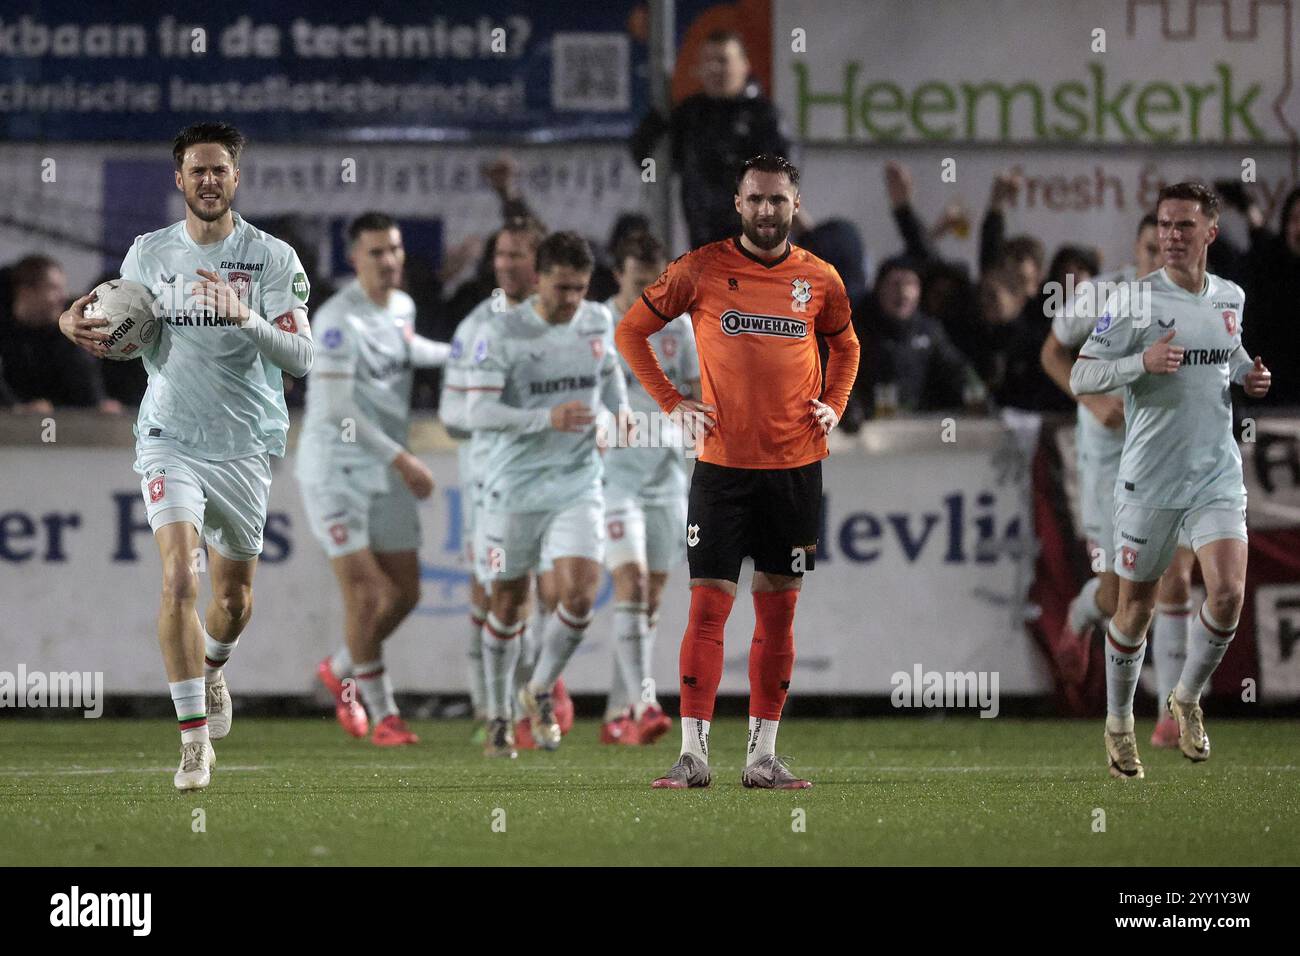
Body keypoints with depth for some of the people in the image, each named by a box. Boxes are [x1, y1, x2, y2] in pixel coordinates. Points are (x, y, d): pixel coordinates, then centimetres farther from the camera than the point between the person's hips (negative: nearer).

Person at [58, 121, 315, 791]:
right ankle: (195, 739, -16)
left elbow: (301, 358, -11)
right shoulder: (148, 253, 4)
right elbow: (117, 335, 17)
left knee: (233, 600, 13)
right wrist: (76, 324, -6)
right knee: (180, 578, -20)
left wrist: (244, 317, -29)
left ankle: (213, 671, 48)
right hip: (170, 440, 0)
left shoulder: (272, 257, -4)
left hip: (246, 447, 0)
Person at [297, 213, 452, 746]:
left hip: (387, 476, 8)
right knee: (364, 594, -10)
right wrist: (400, 457, -22)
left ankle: (339, 671, 31)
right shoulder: (338, 320, -18)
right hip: (335, 471, -8)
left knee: (404, 593, 7)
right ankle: (383, 715, 1)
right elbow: (336, 409, -22)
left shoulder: (402, 306, 7)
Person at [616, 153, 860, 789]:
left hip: (796, 467, 2)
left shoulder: (819, 279, 5)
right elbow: (631, 330, 8)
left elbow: (845, 345, 24)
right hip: (722, 463, -2)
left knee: (778, 612, 6)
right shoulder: (702, 269, -1)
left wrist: (833, 405, 7)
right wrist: (671, 402, 0)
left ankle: (763, 756, 12)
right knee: (708, 605, -6)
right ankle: (693, 754, -4)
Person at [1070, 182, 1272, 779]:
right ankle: (1119, 724, 25)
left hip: (1218, 473, 3)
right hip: (1149, 478, -3)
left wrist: (1252, 378, 4)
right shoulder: (1135, 302, -8)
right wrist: (1143, 361, -24)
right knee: (1136, 606, 5)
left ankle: (1187, 700, 13)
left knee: (1228, 593, -13)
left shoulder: (1232, 299, 7)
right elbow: (1080, 378, -9)